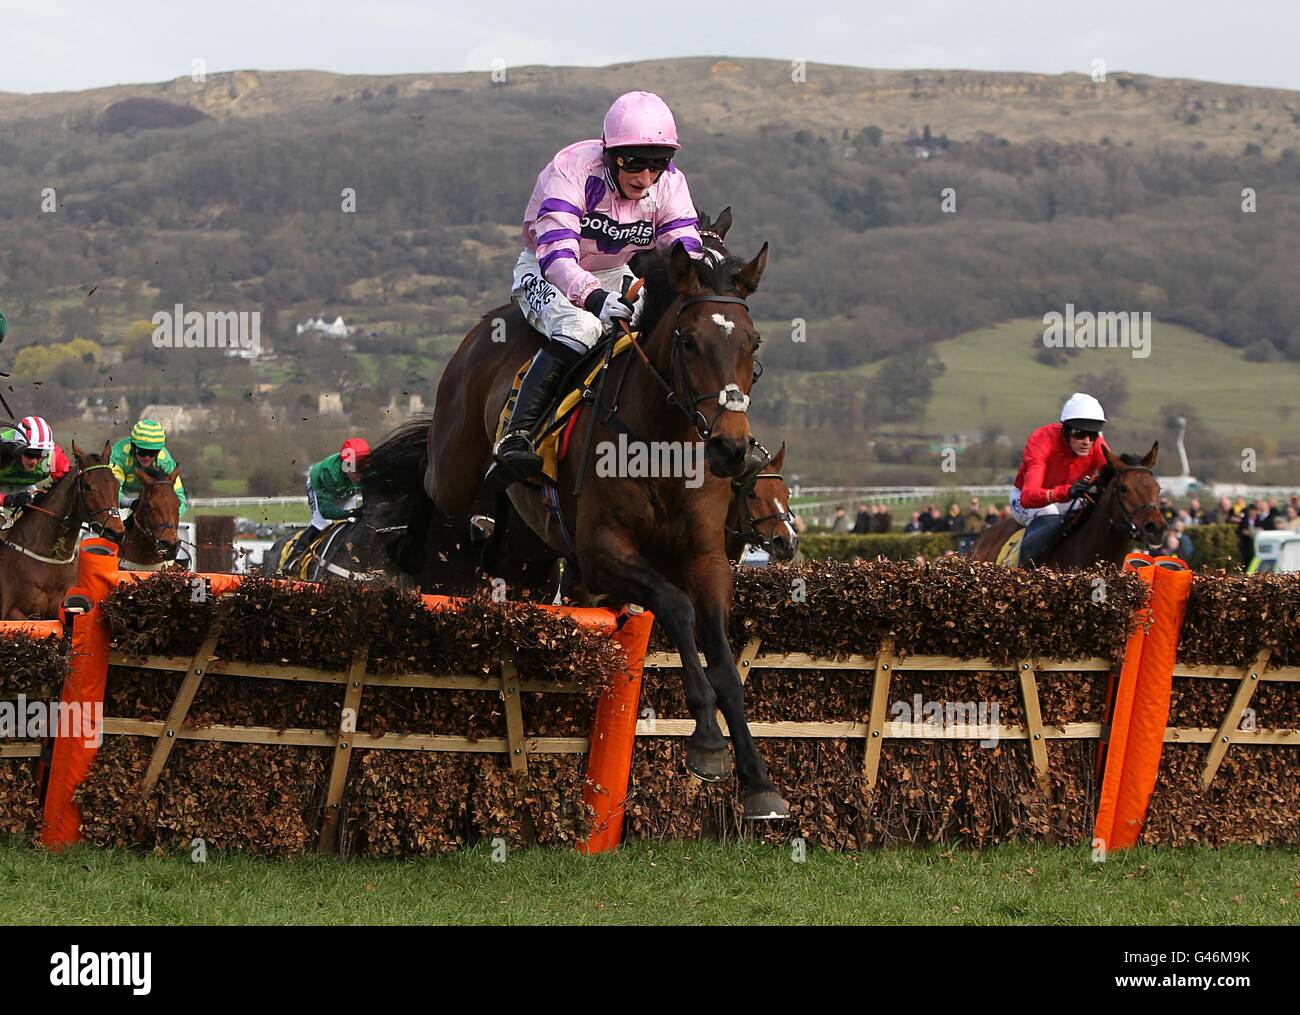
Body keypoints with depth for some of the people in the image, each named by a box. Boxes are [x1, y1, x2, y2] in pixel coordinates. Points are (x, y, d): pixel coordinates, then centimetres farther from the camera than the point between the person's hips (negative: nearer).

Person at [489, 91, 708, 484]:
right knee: (579, 329, -37)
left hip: (617, 276, 6)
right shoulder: (572, 171, -28)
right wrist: (595, 299, -54)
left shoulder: (670, 184, -13)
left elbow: (686, 250, -16)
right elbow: (556, 253, -37)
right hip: (545, 272, -6)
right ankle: (515, 436, -41)